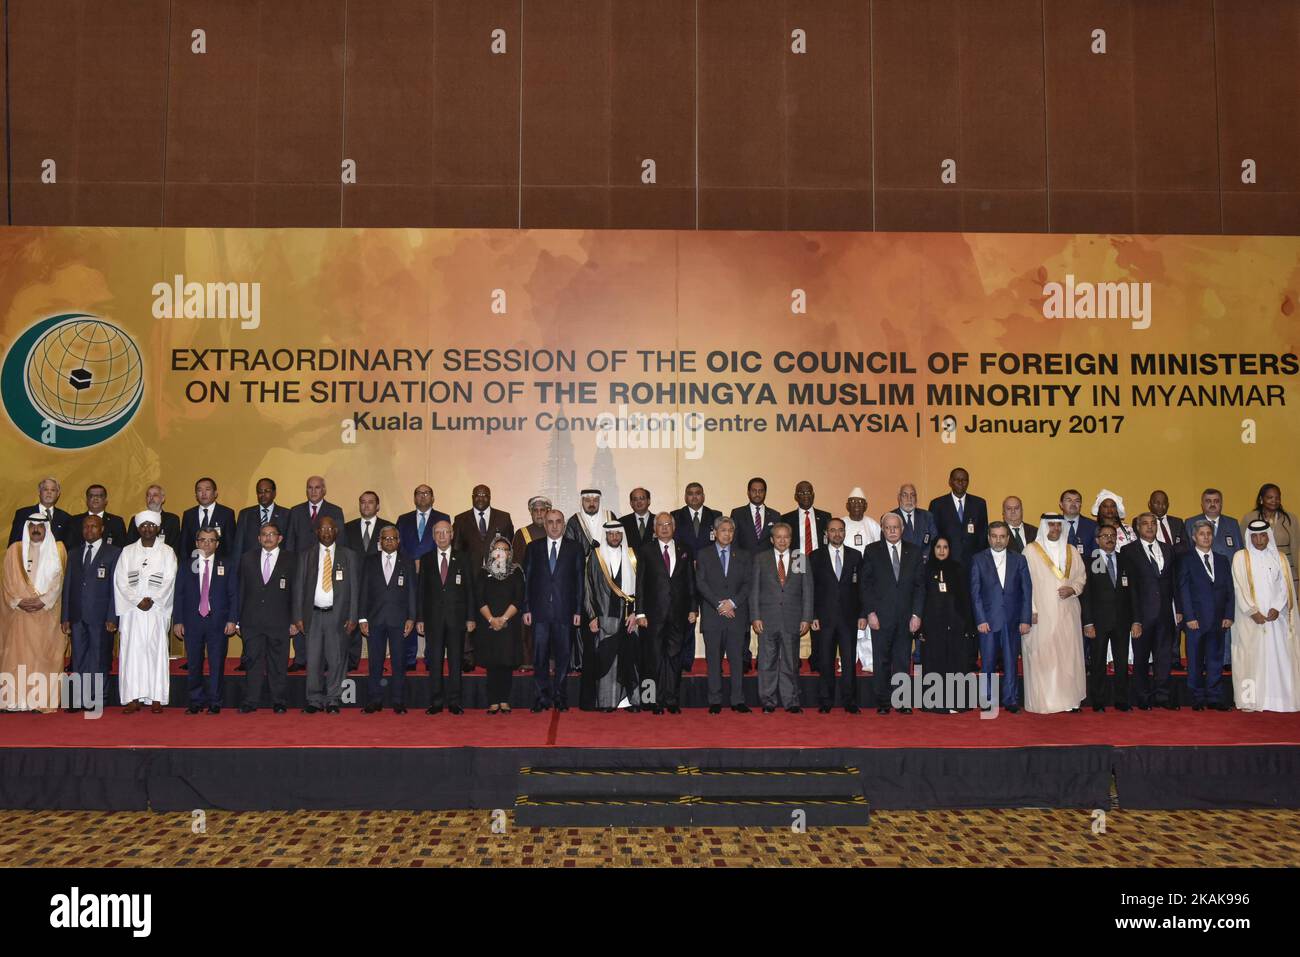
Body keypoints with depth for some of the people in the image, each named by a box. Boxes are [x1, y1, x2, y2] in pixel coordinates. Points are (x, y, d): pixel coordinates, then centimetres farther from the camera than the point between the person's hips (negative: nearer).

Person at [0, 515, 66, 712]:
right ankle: (17, 700, -2)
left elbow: (58, 579, 0)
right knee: (18, 655, -4)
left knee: (45, 655, -3)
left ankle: (44, 700, -2)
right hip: (19, 614, 1)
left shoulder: (57, 549, 7)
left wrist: (42, 601, -11)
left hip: (47, 613, 0)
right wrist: (19, 601, -11)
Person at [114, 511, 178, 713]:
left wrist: (152, 600, -12)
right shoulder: (127, 552, 11)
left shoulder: (167, 552, 7)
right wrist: (138, 600, -9)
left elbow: (169, 581, 0)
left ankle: (156, 698, -1)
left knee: (156, 651, -3)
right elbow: (120, 580, 3)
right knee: (132, 651, -3)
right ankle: (134, 698, -1)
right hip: (132, 610, 1)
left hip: (157, 610, -1)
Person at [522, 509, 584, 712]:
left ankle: (560, 697, 13)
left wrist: (578, 610, -2)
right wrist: (526, 609, 0)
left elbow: (580, 581, 4)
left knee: (563, 655, 4)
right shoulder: (533, 548, 10)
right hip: (540, 610, 1)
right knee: (540, 657, 2)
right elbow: (527, 579, 8)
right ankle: (541, 698, 8)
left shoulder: (575, 548, 7)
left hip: (565, 611, 0)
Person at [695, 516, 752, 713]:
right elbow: (700, 583, -1)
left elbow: (748, 584, 5)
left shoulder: (744, 556, 13)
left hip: (737, 614, 1)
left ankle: (738, 700, 3)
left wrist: (732, 602, -9)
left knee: (737, 658, -1)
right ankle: (715, 701, 6)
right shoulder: (703, 555, 8)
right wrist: (719, 604, -10)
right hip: (712, 615, -1)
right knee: (713, 659, 1)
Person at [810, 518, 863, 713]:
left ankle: (849, 701, 6)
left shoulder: (855, 555, 9)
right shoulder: (816, 556, 6)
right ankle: (825, 702, 11)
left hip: (848, 616, 1)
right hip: (824, 616, 0)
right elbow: (811, 588, 3)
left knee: (849, 660, -1)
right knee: (825, 661, 3)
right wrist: (813, 616, -4)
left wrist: (861, 614, 1)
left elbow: (860, 586, 8)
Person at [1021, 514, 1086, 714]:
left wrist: (1073, 589, -4)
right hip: (1040, 614, -4)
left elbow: (1081, 576, 18)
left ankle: (1068, 698, 12)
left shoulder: (1071, 551, 13)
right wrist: (1030, 610, -11)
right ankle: (1042, 701, 0)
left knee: (1068, 655, 4)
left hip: (1067, 614, 4)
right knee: (1041, 657, -5)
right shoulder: (1031, 550, -2)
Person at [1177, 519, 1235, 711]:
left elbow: (1230, 590, 11)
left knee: (1216, 660, 6)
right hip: (1196, 620, -3)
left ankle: (1214, 698, 11)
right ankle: (1198, 699, 8)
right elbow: (1184, 591, -3)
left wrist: (1228, 616, 1)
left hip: (1219, 621, 3)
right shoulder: (1186, 560, 2)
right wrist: (1189, 617, -11)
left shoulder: (1223, 560, 14)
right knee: (1195, 661, 1)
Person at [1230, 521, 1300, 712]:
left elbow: (1284, 586, 3)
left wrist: (1277, 608, -11)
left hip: (1275, 616, 2)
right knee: (1251, 658, -4)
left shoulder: (1280, 558, 10)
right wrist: (1252, 612, -11)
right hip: (1250, 617, -2)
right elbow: (1240, 587, -3)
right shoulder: (1241, 557, 3)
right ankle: (1250, 701, -3)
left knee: (1277, 656, -2)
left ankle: (1277, 698, 3)